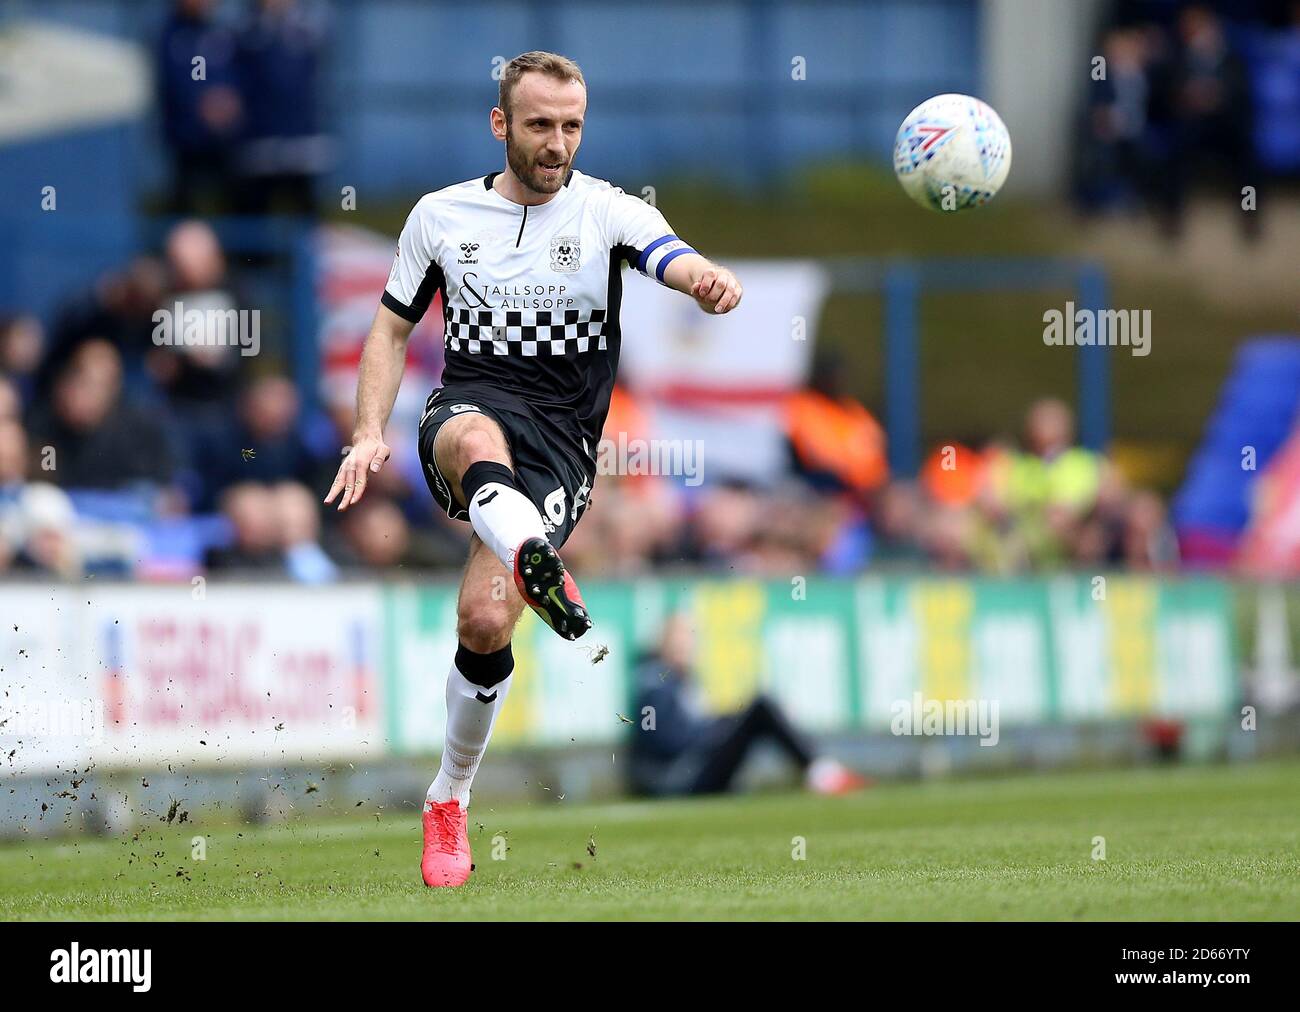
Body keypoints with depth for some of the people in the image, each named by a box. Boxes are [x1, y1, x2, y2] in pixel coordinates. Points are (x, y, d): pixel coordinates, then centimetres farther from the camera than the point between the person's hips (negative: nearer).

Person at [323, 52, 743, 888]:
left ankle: (450, 802, 6)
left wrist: (713, 281, -43)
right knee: (475, 439, -39)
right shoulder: (442, 215, 10)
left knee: (486, 621, -18)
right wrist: (371, 433, 2)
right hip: (469, 404, 1)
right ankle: (536, 562, -73)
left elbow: (679, 263, -18)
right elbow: (393, 327, 18)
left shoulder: (609, 213, 2)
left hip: (562, 440, -1)